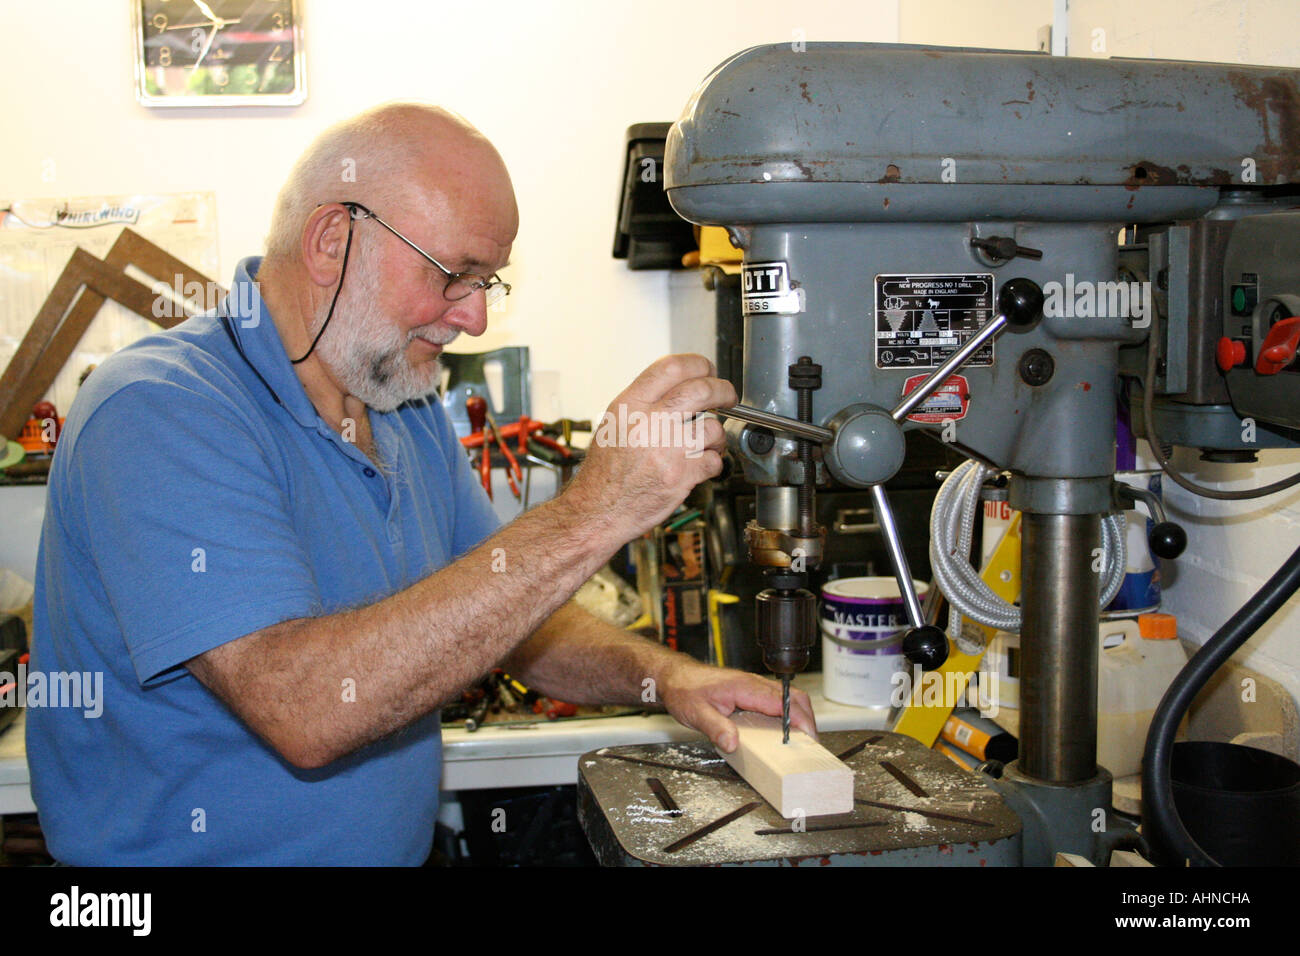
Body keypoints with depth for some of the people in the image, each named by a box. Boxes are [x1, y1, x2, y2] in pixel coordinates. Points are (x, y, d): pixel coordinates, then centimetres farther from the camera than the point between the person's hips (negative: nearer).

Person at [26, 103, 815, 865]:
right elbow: (301, 706, -27)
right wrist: (588, 518, -28)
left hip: (404, 844, 6)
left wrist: (662, 675, -4)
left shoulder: (412, 413, 9)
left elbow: (504, 617, 14)